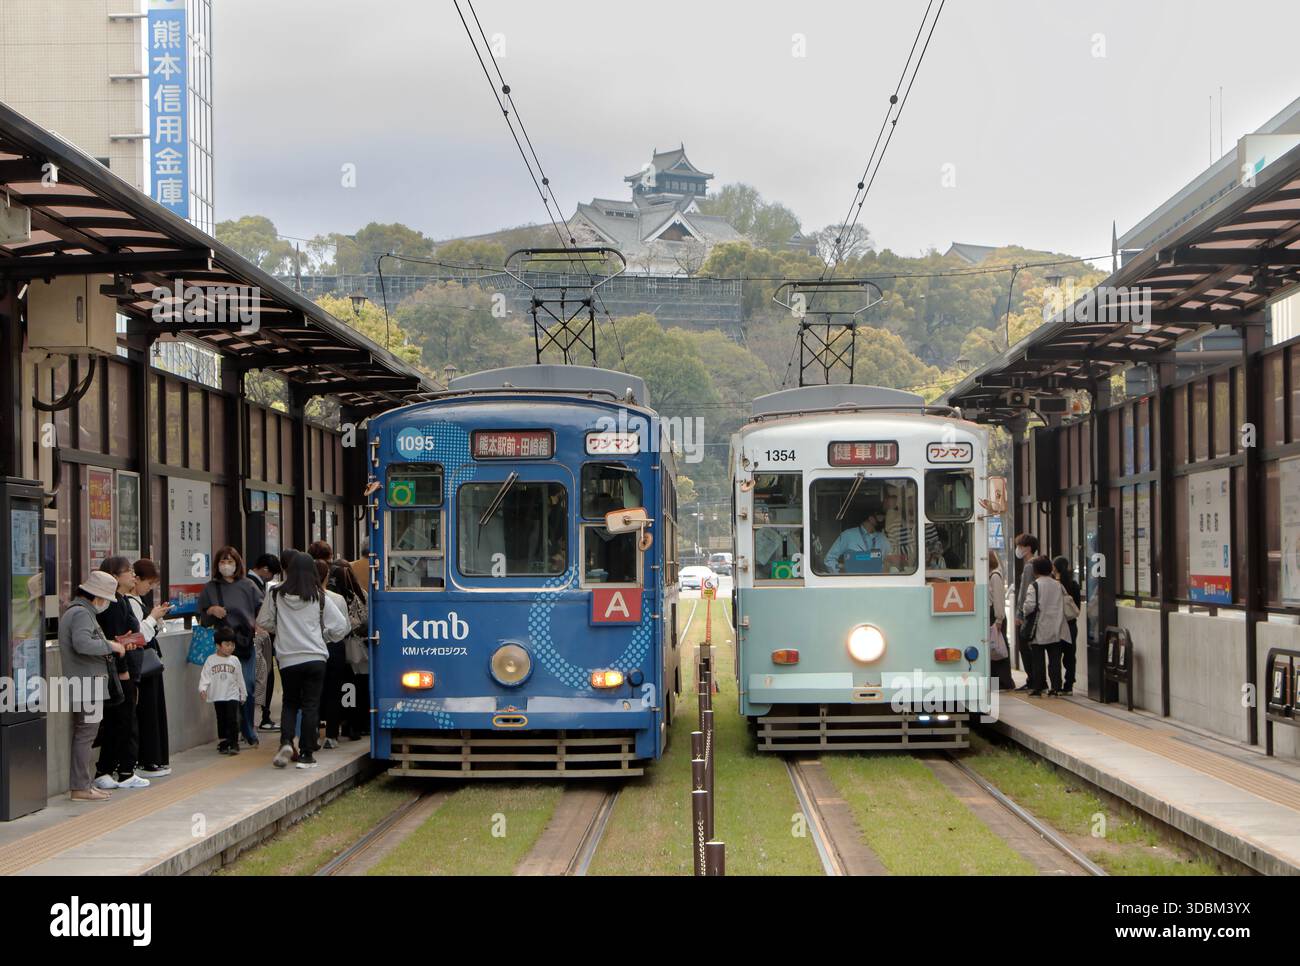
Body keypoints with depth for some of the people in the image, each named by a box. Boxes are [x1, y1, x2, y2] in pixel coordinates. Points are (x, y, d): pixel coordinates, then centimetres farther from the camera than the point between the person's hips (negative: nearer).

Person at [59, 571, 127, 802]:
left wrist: (113, 644, 14)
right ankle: (80, 787, -5)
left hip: (85, 685, 11)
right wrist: (111, 646, -18)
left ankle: (83, 784, 21)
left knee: (84, 735, 15)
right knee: (85, 734, -7)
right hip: (87, 685, -11)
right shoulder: (82, 614, -15)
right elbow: (83, 644, -29)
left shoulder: (75, 611, 19)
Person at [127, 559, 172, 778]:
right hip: (141, 665, -10)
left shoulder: (140, 602, 15)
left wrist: (157, 617, 8)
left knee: (156, 709, 13)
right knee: (146, 711, -5)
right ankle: (147, 762, 1)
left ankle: (157, 760, 20)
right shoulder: (130, 603, -16)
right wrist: (153, 617, -12)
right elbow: (138, 635, -23)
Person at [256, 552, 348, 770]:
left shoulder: (276, 595, -3)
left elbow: (264, 622, 7)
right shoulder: (319, 598, -4)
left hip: (287, 659, 1)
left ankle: (286, 741, -5)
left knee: (289, 702, 17)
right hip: (315, 658, -1)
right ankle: (306, 754, 5)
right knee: (311, 705, 6)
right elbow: (340, 627, 0)